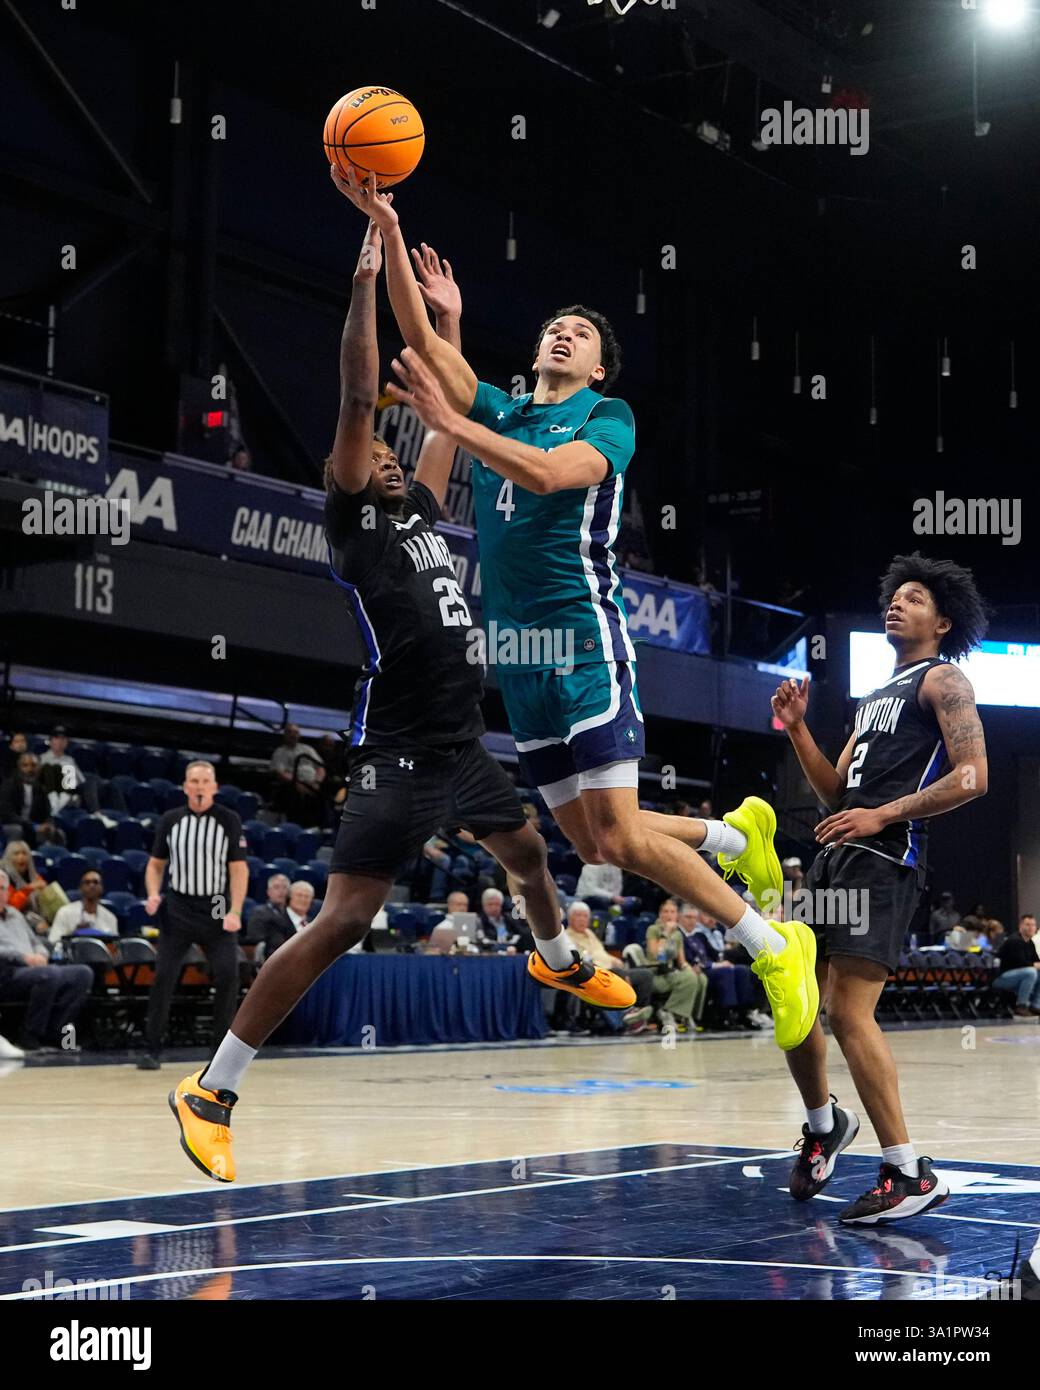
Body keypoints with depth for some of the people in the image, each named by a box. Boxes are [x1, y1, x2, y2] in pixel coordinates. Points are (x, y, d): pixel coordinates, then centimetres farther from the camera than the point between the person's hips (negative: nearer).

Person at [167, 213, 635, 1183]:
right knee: (342, 921, -15)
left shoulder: (420, 513, 14)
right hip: (397, 754, -8)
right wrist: (365, 284, -17)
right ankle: (211, 1092, -10)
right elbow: (357, 402, -15)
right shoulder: (352, 521, -6)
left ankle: (559, 960, 63)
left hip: (461, 745, 9)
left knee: (527, 853, 30)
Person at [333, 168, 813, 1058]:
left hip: (585, 641, -7)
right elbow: (420, 340, 8)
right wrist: (386, 228, -2)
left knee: (618, 835, -13)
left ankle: (776, 949, -1)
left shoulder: (609, 418, 1)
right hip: (518, 651, 7)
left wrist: (450, 424, -24)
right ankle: (735, 833, 30)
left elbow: (547, 473, -20)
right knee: (589, 841, 7)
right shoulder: (501, 413, 18)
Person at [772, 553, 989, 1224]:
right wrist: (798, 728, 12)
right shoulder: (876, 697, 27)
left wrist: (883, 816, -17)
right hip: (835, 857, 9)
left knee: (848, 1010, -17)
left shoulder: (944, 680, 0)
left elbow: (972, 777, -13)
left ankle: (910, 1172, -11)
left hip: (884, 860, -9)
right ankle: (825, 1124, 32)